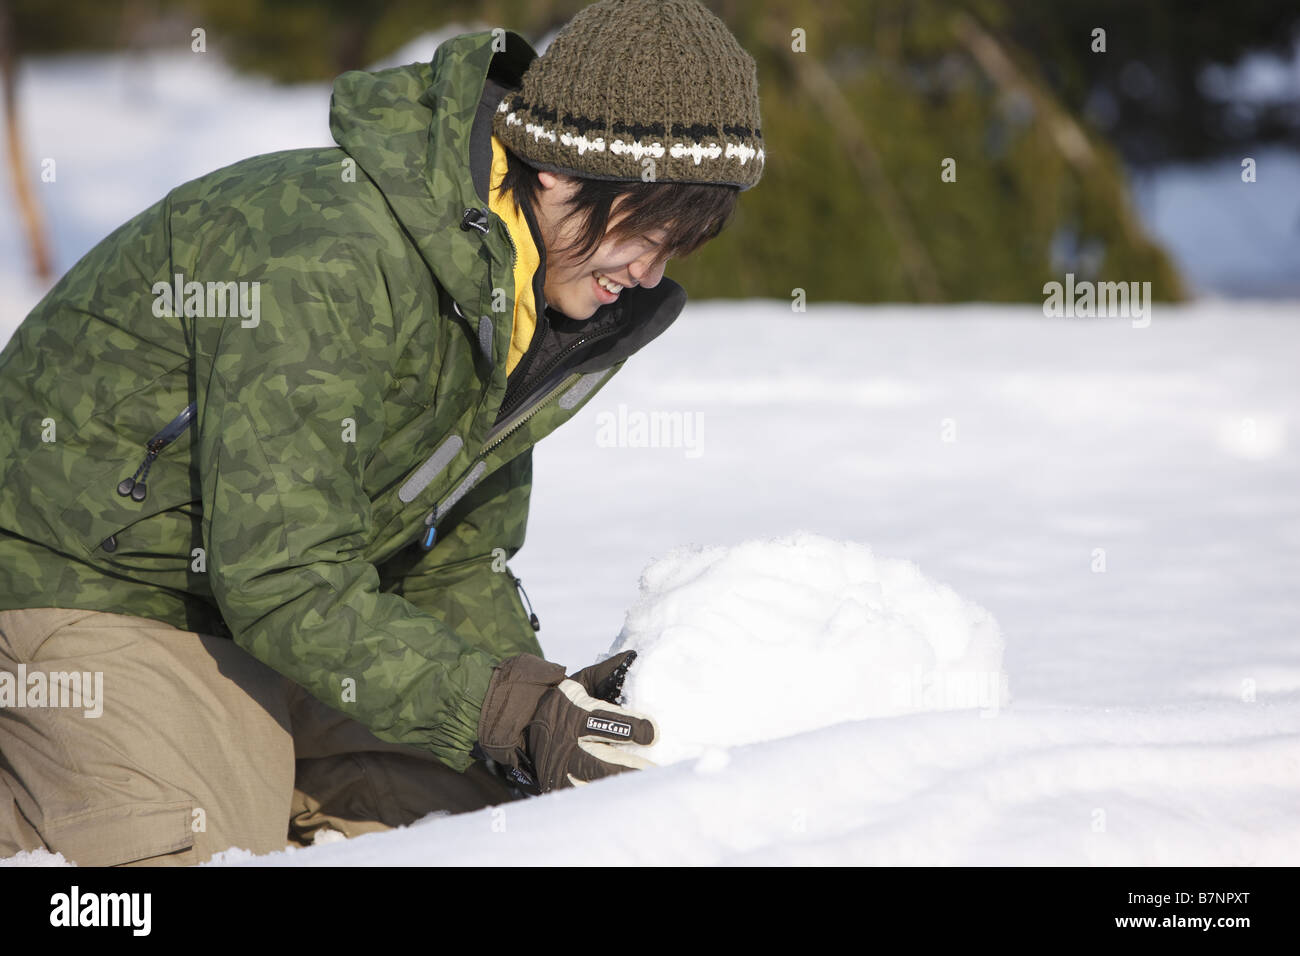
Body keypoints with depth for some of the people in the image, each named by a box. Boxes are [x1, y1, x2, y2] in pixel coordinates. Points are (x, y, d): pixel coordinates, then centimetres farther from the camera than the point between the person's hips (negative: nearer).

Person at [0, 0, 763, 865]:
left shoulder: (514, 294, -1)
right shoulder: (328, 252, -30)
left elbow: (456, 563, 5)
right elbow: (281, 577, -32)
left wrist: (544, 699, -13)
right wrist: (508, 711, -33)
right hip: (93, 575, -9)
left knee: (479, 804, 2)